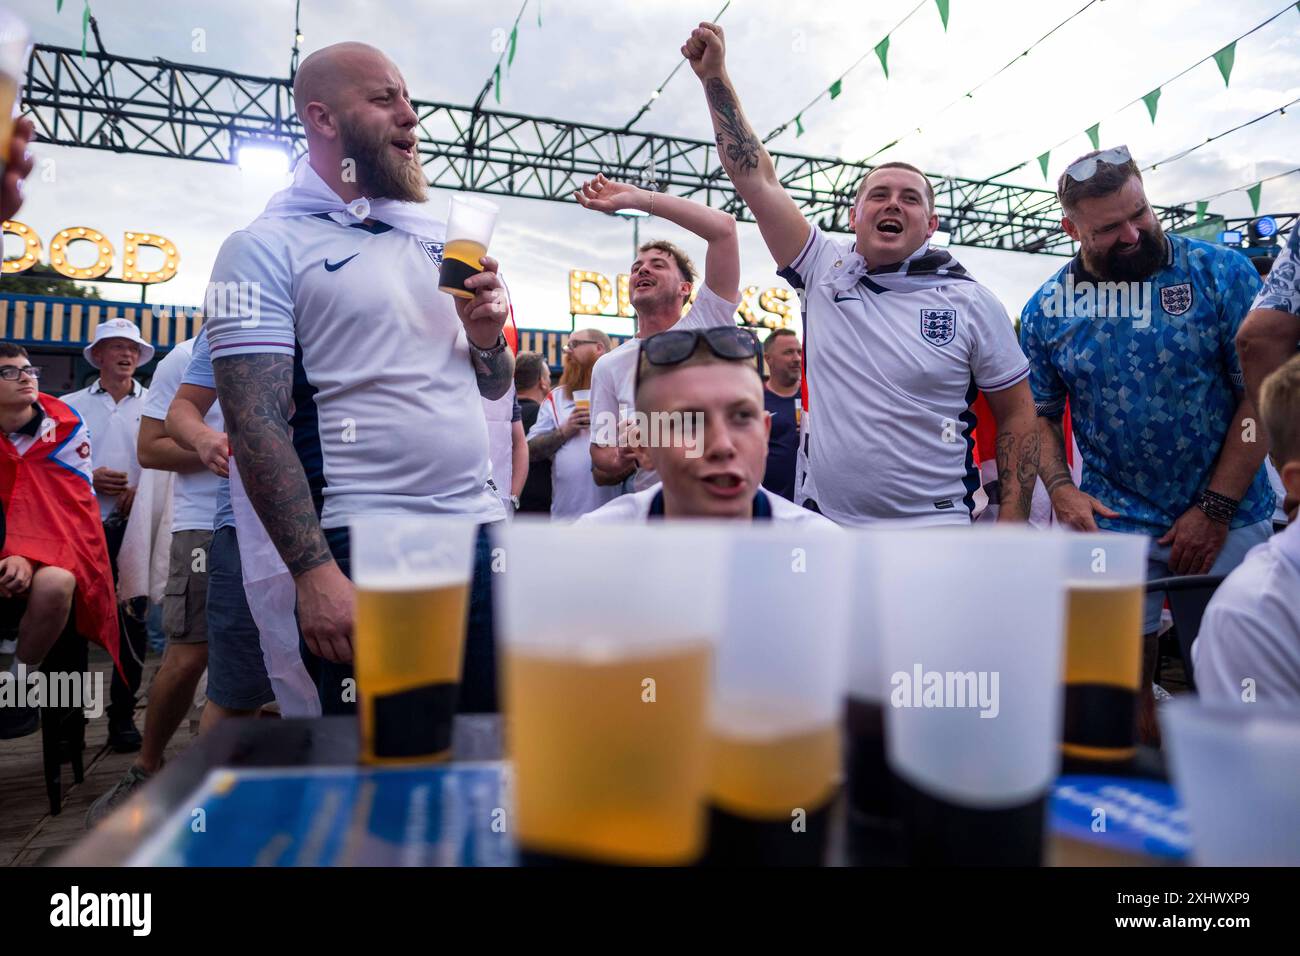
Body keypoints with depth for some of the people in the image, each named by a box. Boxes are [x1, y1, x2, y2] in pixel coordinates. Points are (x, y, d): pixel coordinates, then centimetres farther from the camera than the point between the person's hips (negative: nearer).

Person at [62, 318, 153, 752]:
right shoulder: (70, 406, 12)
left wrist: (142, 490, -13)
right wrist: (88, 479, -8)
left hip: (135, 527, -1)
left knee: (133, 619, 1)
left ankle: (123, 715, 14)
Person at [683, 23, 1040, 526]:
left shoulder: (970, 301, -2)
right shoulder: (825, 272, 2)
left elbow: (1016, 413, 2)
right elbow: (757, 180, 0)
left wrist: (1013, 519, -4)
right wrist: (714, 75, -3)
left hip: (934, 528, -2)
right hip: (823, 522, 2)